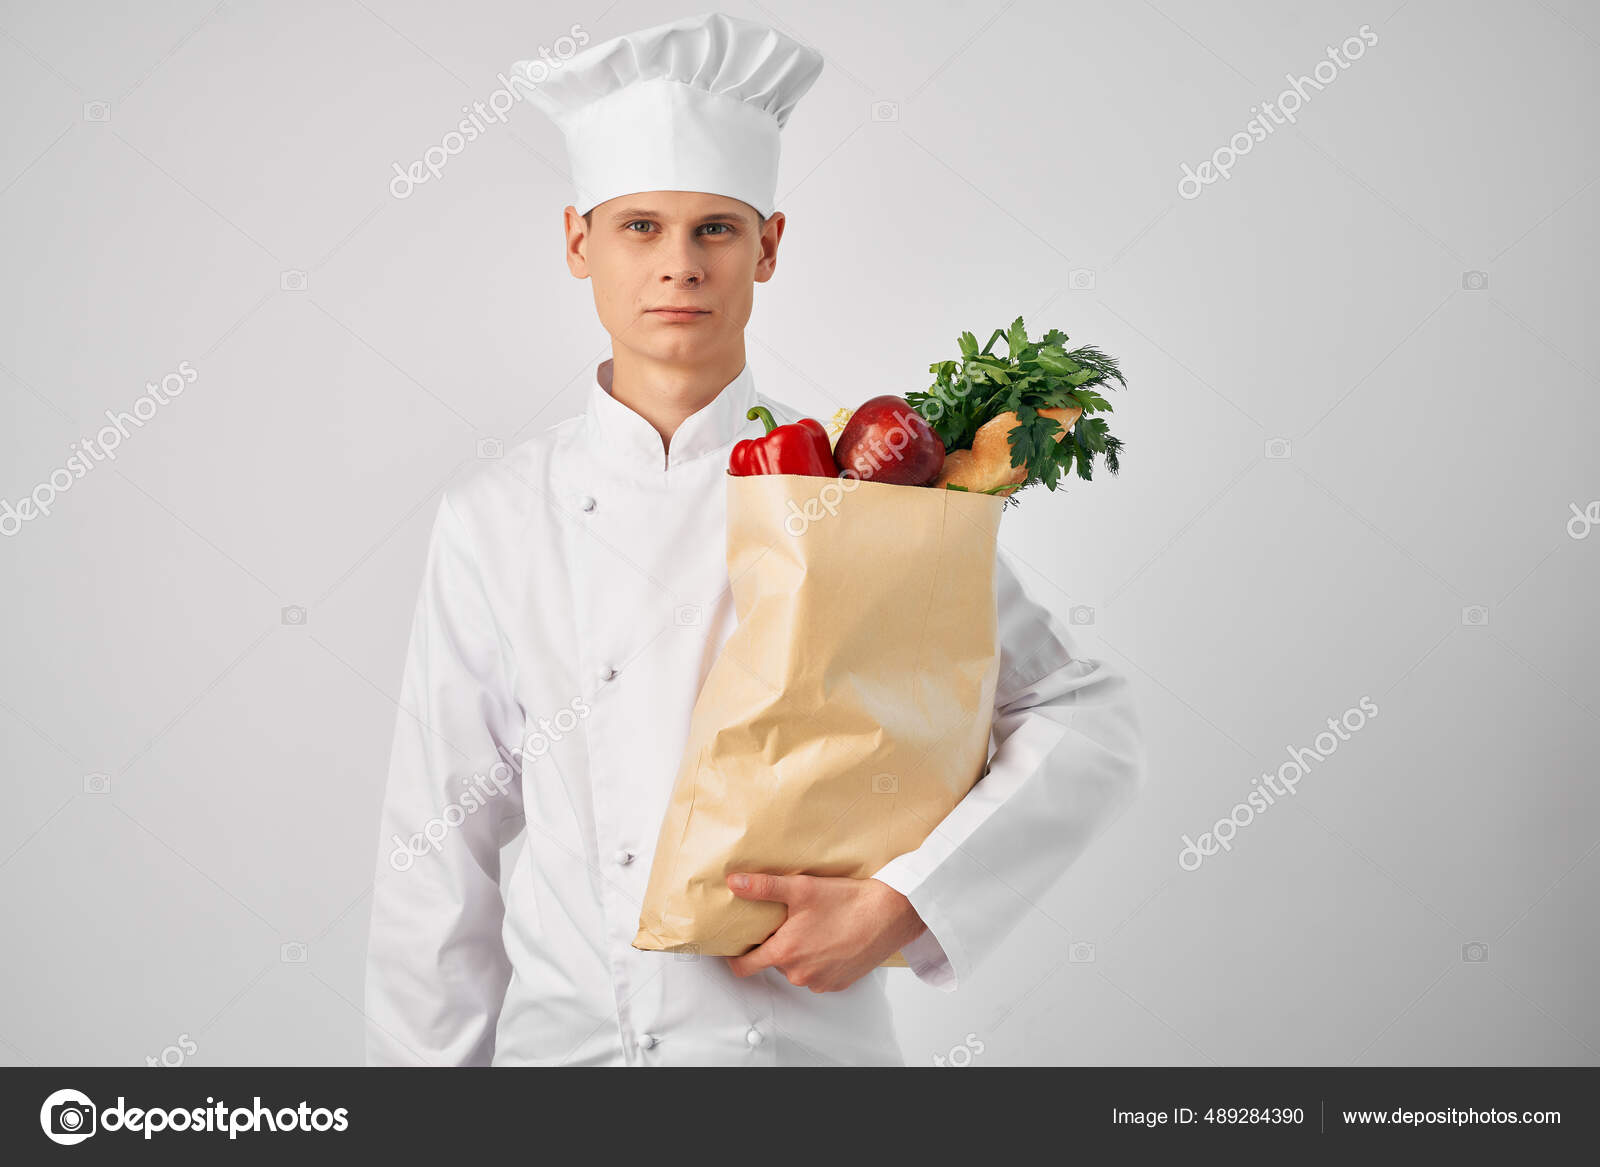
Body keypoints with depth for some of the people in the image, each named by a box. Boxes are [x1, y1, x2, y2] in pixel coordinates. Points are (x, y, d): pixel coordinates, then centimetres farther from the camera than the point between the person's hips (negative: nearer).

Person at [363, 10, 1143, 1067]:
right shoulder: (497, 520, -4)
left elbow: (1089, 723, -6)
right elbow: (441, 845, 1)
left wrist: (903, 906, -16)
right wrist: (432, 1059, 2)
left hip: (813, 1028, 0)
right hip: (567, 1035, 1)